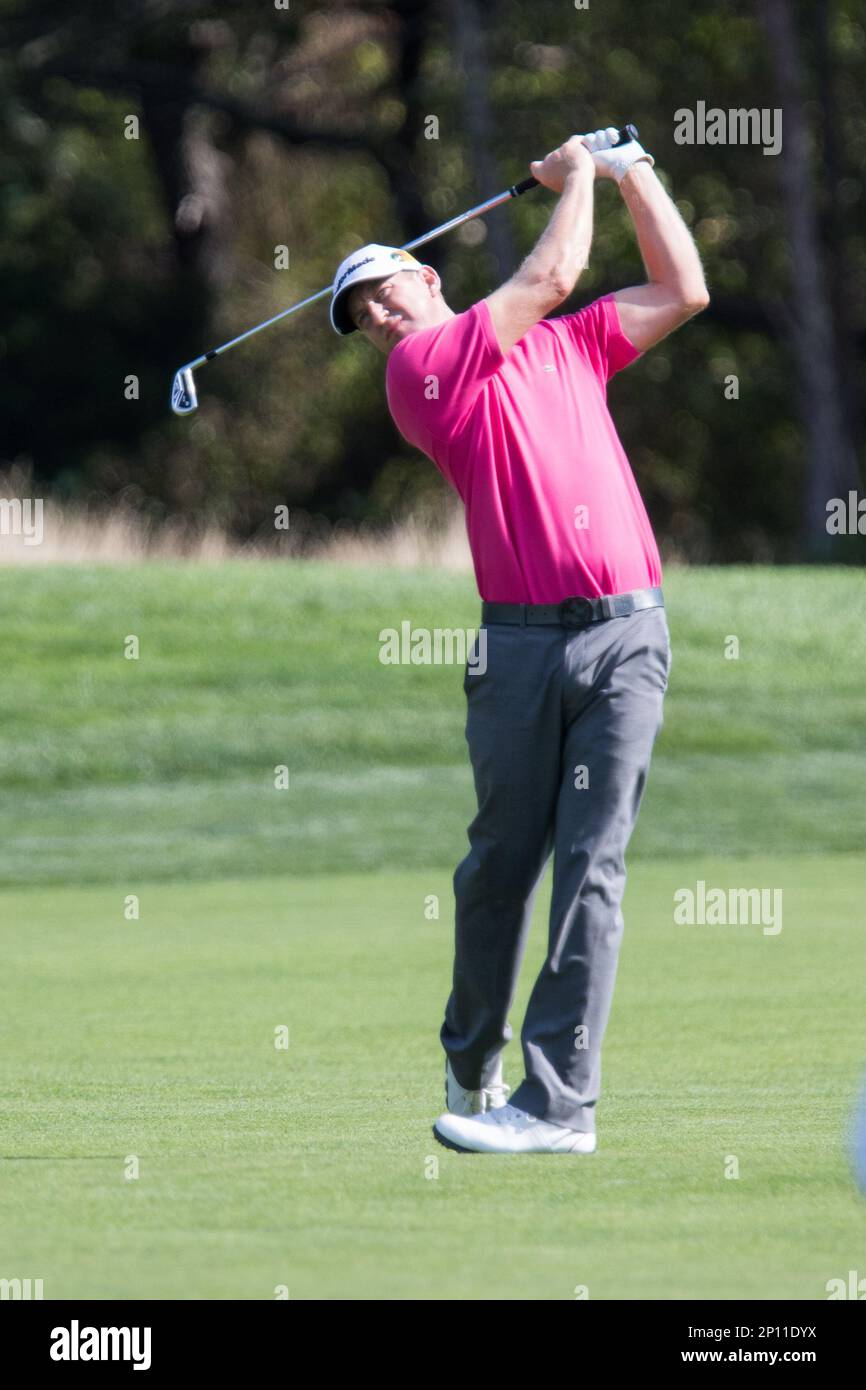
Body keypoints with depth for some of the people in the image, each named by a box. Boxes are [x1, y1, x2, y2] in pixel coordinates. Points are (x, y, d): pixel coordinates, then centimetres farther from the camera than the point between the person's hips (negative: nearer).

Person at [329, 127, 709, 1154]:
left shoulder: (567, 346, 20)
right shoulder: (418, 371, 3)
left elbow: (681, 291, 25)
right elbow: (552, 273, 2)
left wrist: (632, 172, 26)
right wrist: (577, 178, 17)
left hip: (626, 634, 2)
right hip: (521, 639, -2)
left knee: (591, 866, -6)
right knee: (503, 857, 2)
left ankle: (559, 1100, -9)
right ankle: (471, 1061, 24)